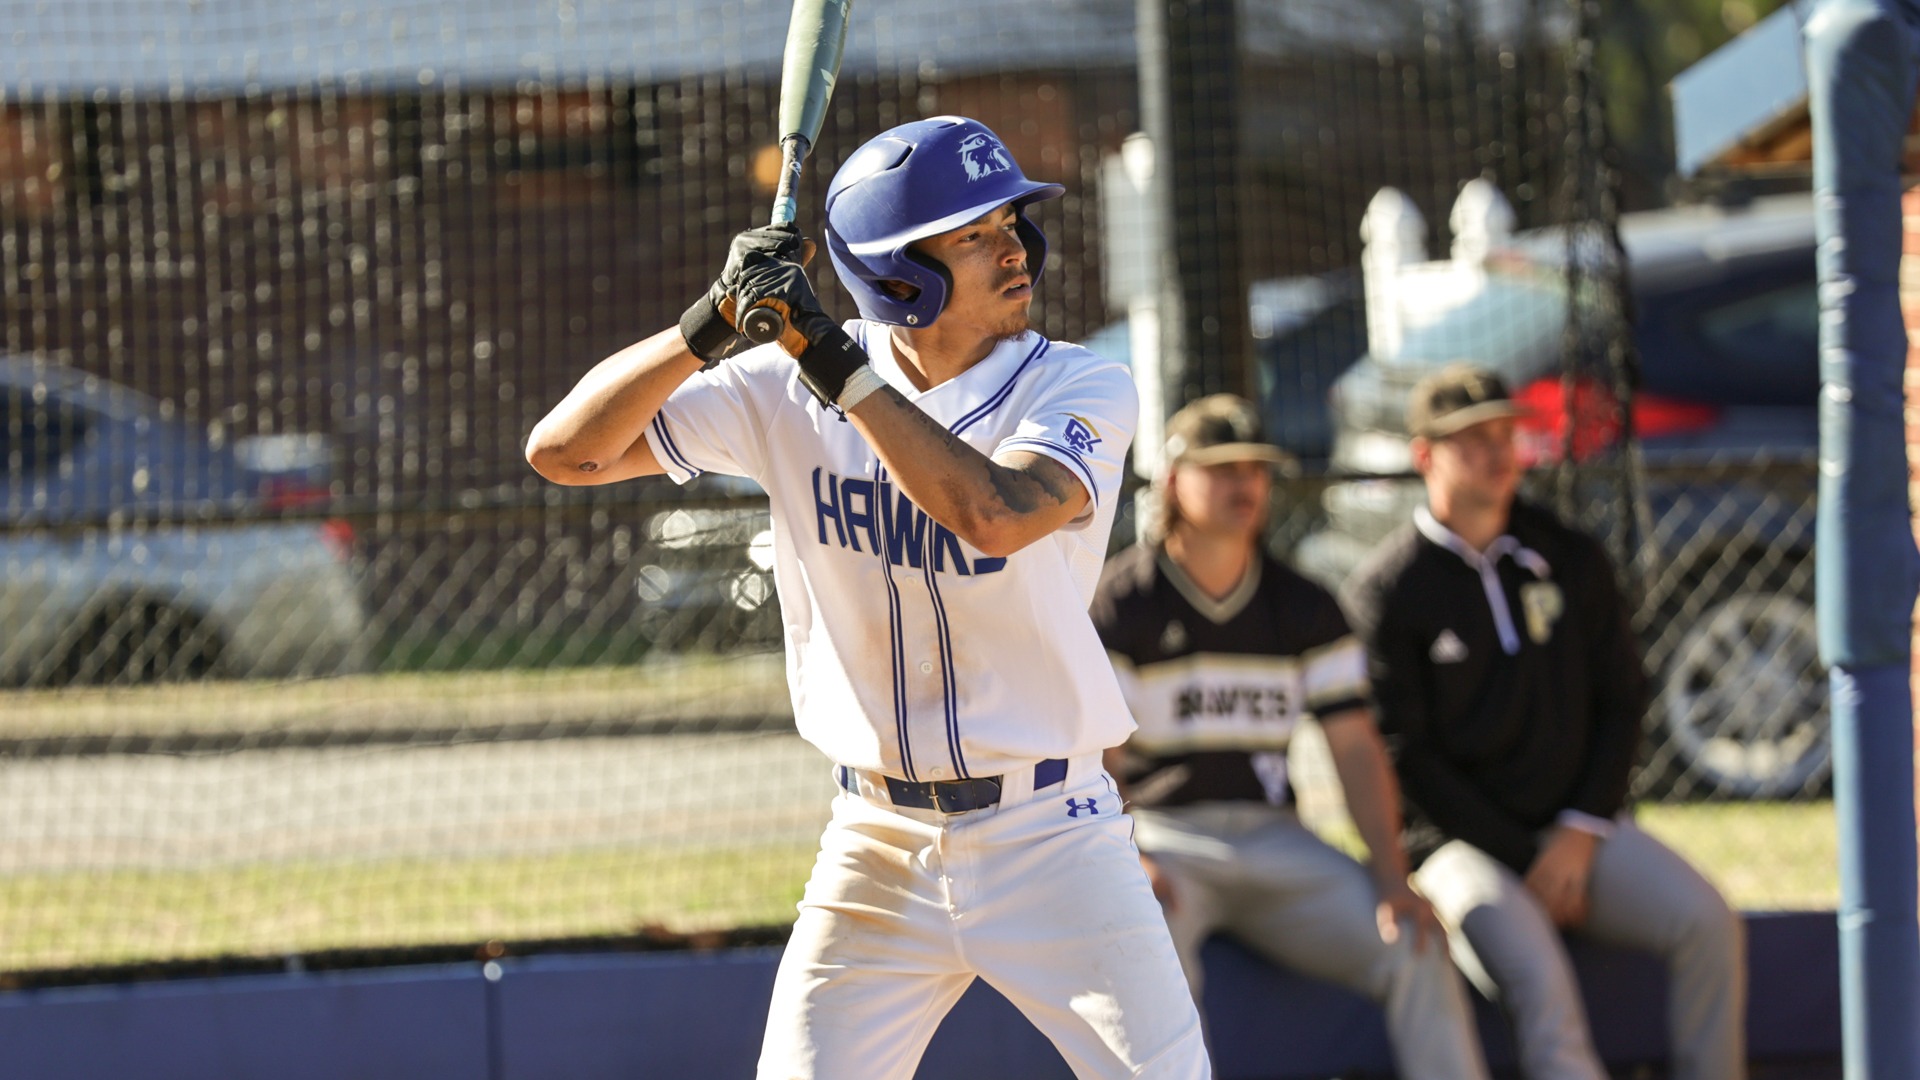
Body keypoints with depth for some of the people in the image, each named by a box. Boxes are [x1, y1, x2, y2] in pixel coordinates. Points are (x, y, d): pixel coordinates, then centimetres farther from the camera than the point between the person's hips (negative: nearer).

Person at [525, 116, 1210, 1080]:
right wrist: (713, 322, -19)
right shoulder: (787, 392, -2)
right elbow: (565, 451, -6)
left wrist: (836, 366, -27)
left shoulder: (1079, 389, -8)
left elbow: (993, 514, -29)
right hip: (876, 849, 2)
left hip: (1052, 843, -1)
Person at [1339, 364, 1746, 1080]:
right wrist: (1526, 861, -12)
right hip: (1462, 845, -4)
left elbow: (1623, 701, 12)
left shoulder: (1572, 562, 11)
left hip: (1580, 827, 4)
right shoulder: (1386, 591, -4)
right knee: (1535, 971, -33)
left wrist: (1582, 832, -4)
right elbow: (1405, 755, -7)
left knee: (1705, 921, -21)